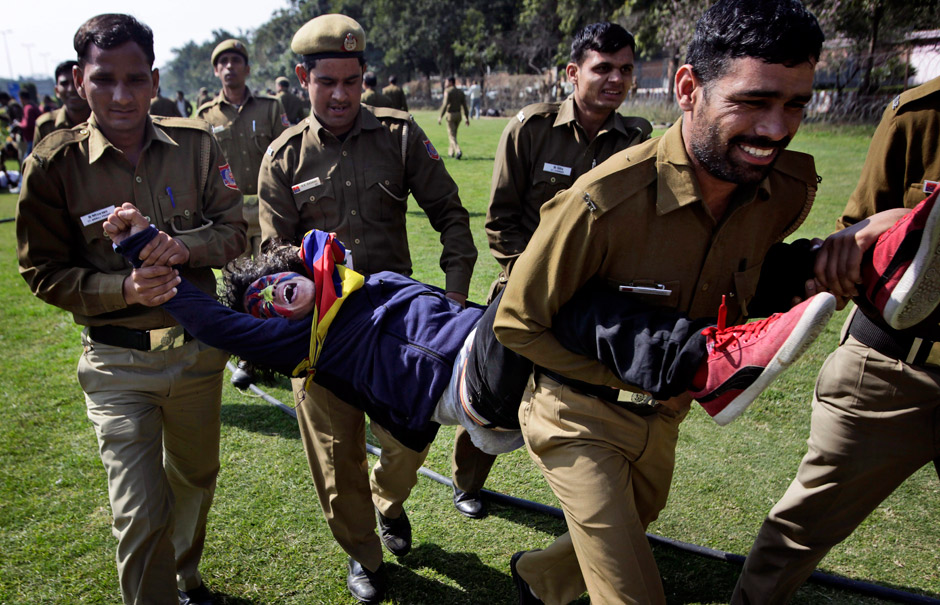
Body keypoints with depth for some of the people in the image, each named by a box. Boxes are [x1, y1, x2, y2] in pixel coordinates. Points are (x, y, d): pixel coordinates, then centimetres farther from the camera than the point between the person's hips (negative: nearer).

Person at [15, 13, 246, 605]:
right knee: (142, 514, -3)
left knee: (196, 476, 23)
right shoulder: (54, 164, -10)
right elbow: (44, 272, -5)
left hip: (197, 348, 3)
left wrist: (184, 248, -20)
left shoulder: (196, 144, -5)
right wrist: (123, 289, -23)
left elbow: (233, 228, 1)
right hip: (118, 364, -3)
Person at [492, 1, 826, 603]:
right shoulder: (604, 202, -32)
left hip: (662, 416, 7)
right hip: (582, 415, -6)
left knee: (631, 536, 29)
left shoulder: (790, 190, -13)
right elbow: (517, 324, -20)